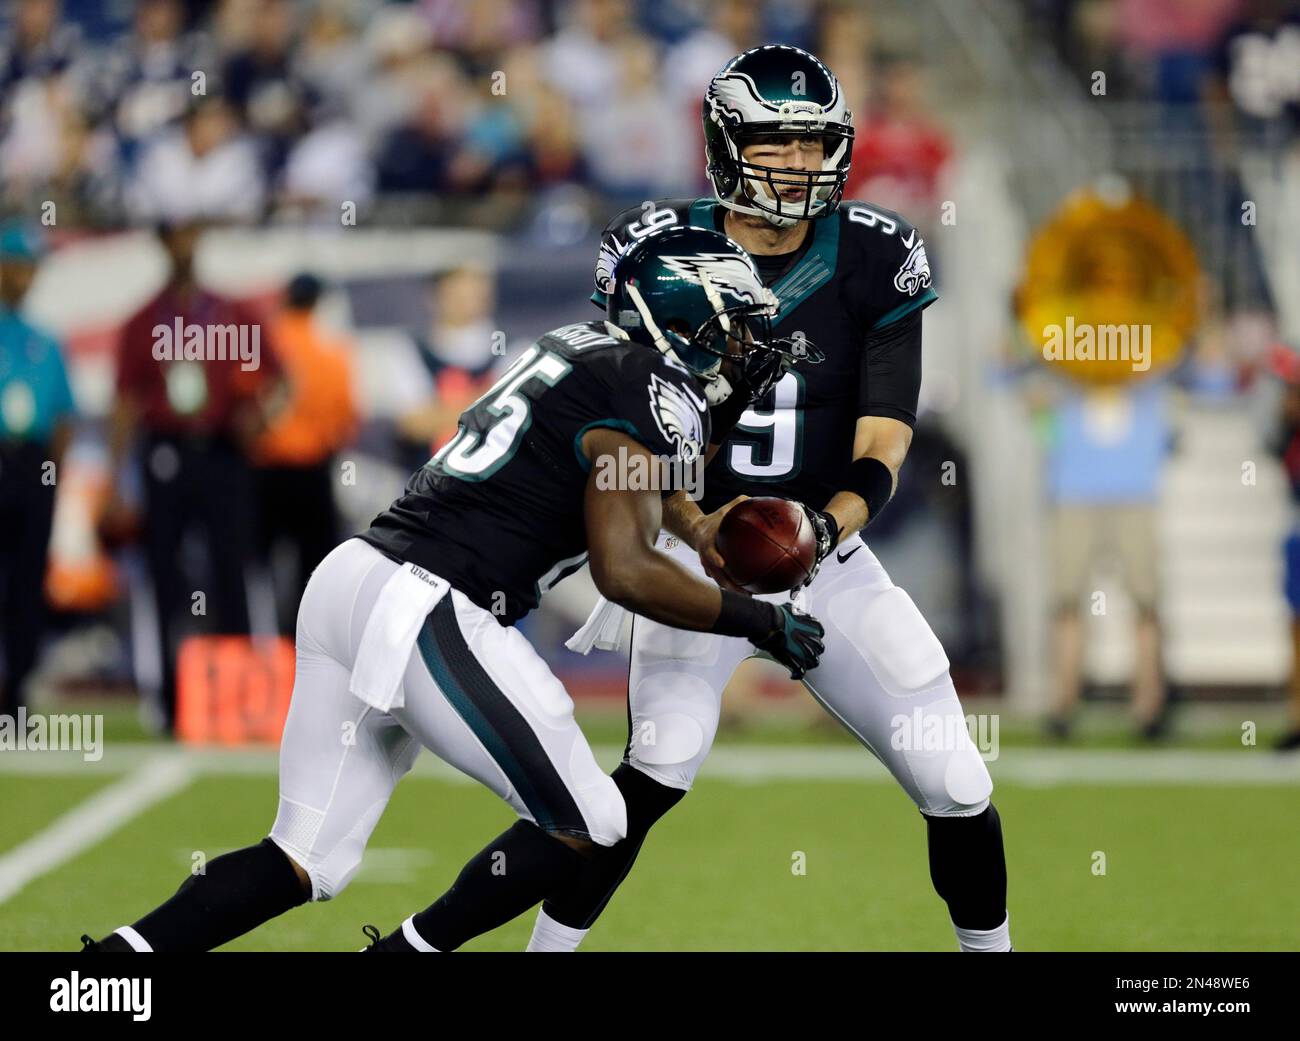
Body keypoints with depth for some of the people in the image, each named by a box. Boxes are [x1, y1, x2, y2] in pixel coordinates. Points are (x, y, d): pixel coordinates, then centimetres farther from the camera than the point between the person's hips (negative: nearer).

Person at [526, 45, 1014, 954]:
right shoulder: (662, 252, -7)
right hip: (697, 546, -2)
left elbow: (882, 447, -8)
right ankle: (547, 950, -15)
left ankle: (990, 946, 24)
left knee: (955, 783, -1)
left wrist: (827, 525, -29)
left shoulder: (874, 261, -4)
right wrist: (694, 528, -28)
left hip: (829, 553, 2)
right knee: (666, 760, -25)